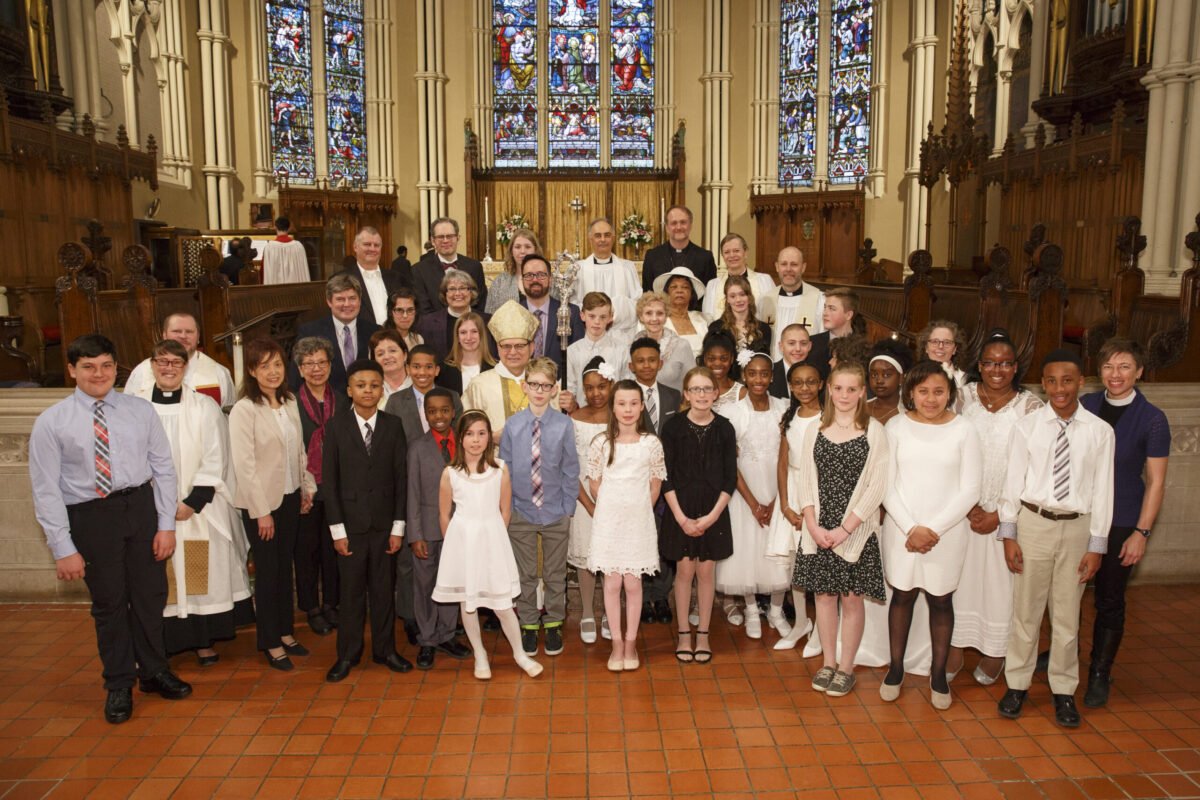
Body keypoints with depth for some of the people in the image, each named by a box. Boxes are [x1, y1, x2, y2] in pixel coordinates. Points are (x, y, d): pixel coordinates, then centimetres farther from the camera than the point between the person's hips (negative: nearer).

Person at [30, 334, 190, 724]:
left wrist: (166, 525, -2)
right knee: (108, 603, 9)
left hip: (141, 507, 2)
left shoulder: (141, 411, 2)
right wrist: (63, 548, -9)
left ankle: (153, 671, 36)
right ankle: (119, 685, 30)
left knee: (150, 596, 13)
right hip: (90, 516, -2)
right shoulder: (51, 423, -4)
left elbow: (163, 468, 4)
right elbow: (46, 490, -5)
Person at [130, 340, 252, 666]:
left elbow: (214, 461, -3)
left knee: (200, 574, 5)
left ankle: (204, 641, 17)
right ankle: (162, 643, 17)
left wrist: (192, 502, -11)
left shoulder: (204, 407, -1)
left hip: (198, 508, -1)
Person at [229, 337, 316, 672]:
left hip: (290, 497, 6)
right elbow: (244, 465, -16)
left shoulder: (290, 403, 5)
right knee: (268, 572, 4)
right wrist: (261, 511, -15)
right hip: (260, 503, -6)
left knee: (285, 566, 15)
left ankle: (285, 632, 29)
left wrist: (307, 488, 10)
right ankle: (271, 644, 17)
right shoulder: (244, 410, -14)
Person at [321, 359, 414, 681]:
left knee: (383, 589, 9)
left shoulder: (393, 426, 2)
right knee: (351, 591, 6)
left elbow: (401, 478, 2)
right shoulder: (336, 427, -1)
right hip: (350, 522, -1)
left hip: (384, 523, 1)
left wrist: (398, 527, -2)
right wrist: (337, 530, -6)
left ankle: (385, 649, 25)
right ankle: (348, 654, 22)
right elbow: (330, 480, -2)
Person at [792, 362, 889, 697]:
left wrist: (845, 528, -12)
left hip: (856, 529, -3)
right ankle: (828, 662, 24)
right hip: (818, 529, 3)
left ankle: (845, 667, 18)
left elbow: (876, 487, -7)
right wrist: (813, 526, -6)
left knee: (851, 598, 4)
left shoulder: (874, 431, -4)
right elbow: (805, 482, 5)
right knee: (823, 595, 10)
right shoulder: (814, 431, 5)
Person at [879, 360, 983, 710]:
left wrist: (934, 529, -11)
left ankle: (939, 673, 25)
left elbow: (970, 491, -4)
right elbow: (886, 485, -2)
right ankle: (896, 668, 25)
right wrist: (912, 528, -11)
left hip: (947, 532, 0)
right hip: (901, 528, 1)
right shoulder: (896, 428, -1)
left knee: (940, 601, 8)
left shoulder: (964, 431, -3)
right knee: (902, 596, 10)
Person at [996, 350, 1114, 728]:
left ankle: (1063, 690, 26)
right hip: (1033, 522, 0)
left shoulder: (1100, 431, -1)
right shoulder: (1026, 427, -3)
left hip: (1078, 526, 1)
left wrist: (1096, 545, -1)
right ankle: (1017, 684, 24)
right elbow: (1012, 482, 0)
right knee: (1026, 608, 9)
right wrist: (1008, 535, -2)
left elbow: (1102, 490, 0)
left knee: (1067, 612, 10)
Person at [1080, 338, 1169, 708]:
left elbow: (1155, 481, -6)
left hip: (1121, 523, -3)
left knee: (1109, 600, 6)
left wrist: (1141, 532, -9)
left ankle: (1100, 676, 22)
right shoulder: (1085, 405, 1)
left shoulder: (1152, 419, -8)